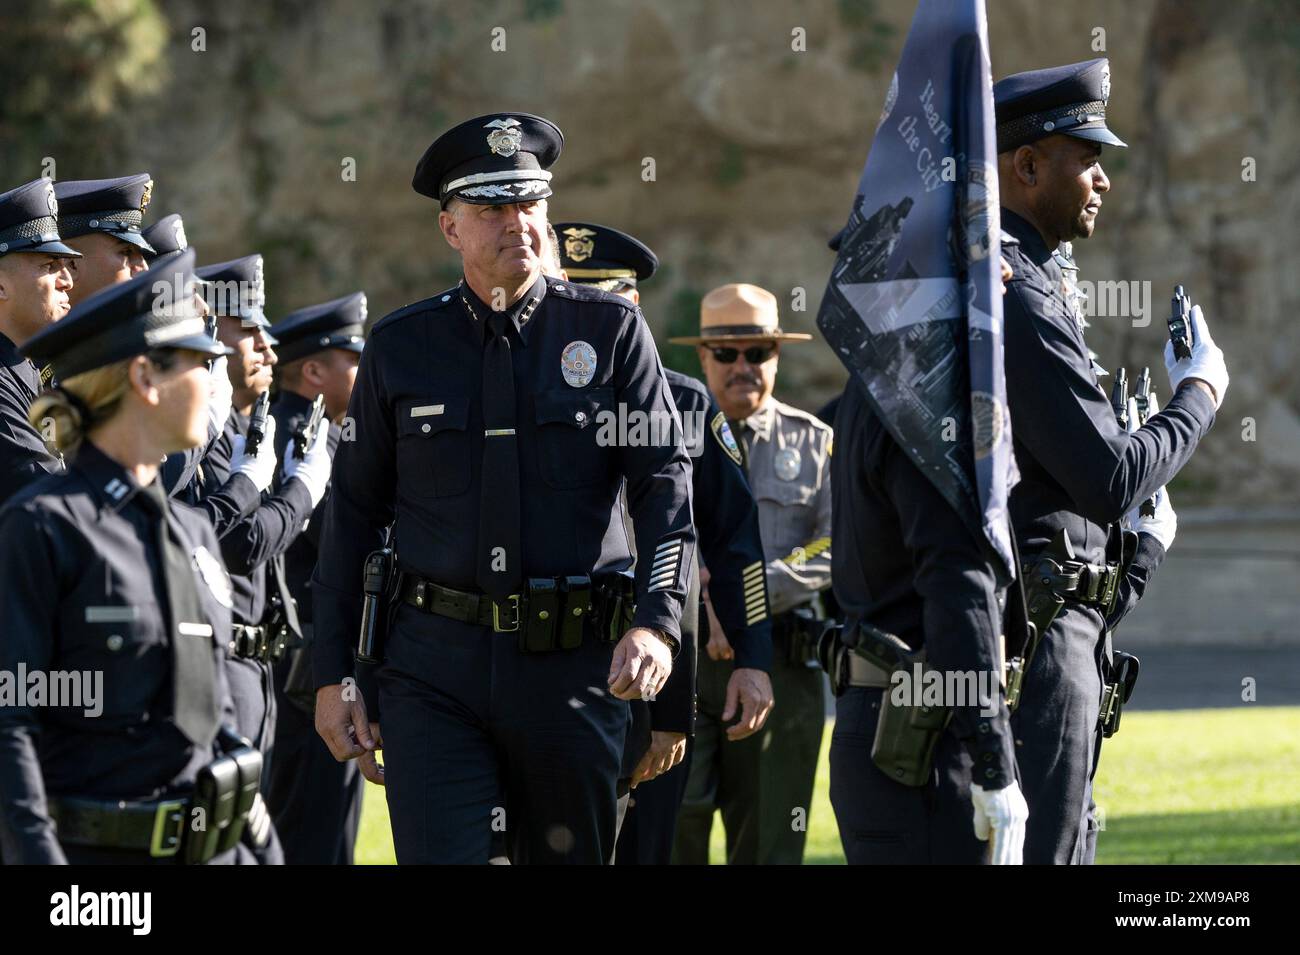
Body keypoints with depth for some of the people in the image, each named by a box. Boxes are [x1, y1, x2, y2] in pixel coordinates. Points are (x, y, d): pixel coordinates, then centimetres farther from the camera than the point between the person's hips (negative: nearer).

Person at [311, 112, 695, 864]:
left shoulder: (612, 331, 4)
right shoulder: (400, 348, 7)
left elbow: (667, 484, -1)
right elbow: (354, 513, 11)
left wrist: (658, 622, -17)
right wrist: (334, 674, 7)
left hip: (574, 664, 0)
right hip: (434, 668, 0)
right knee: (441, 855, -12)